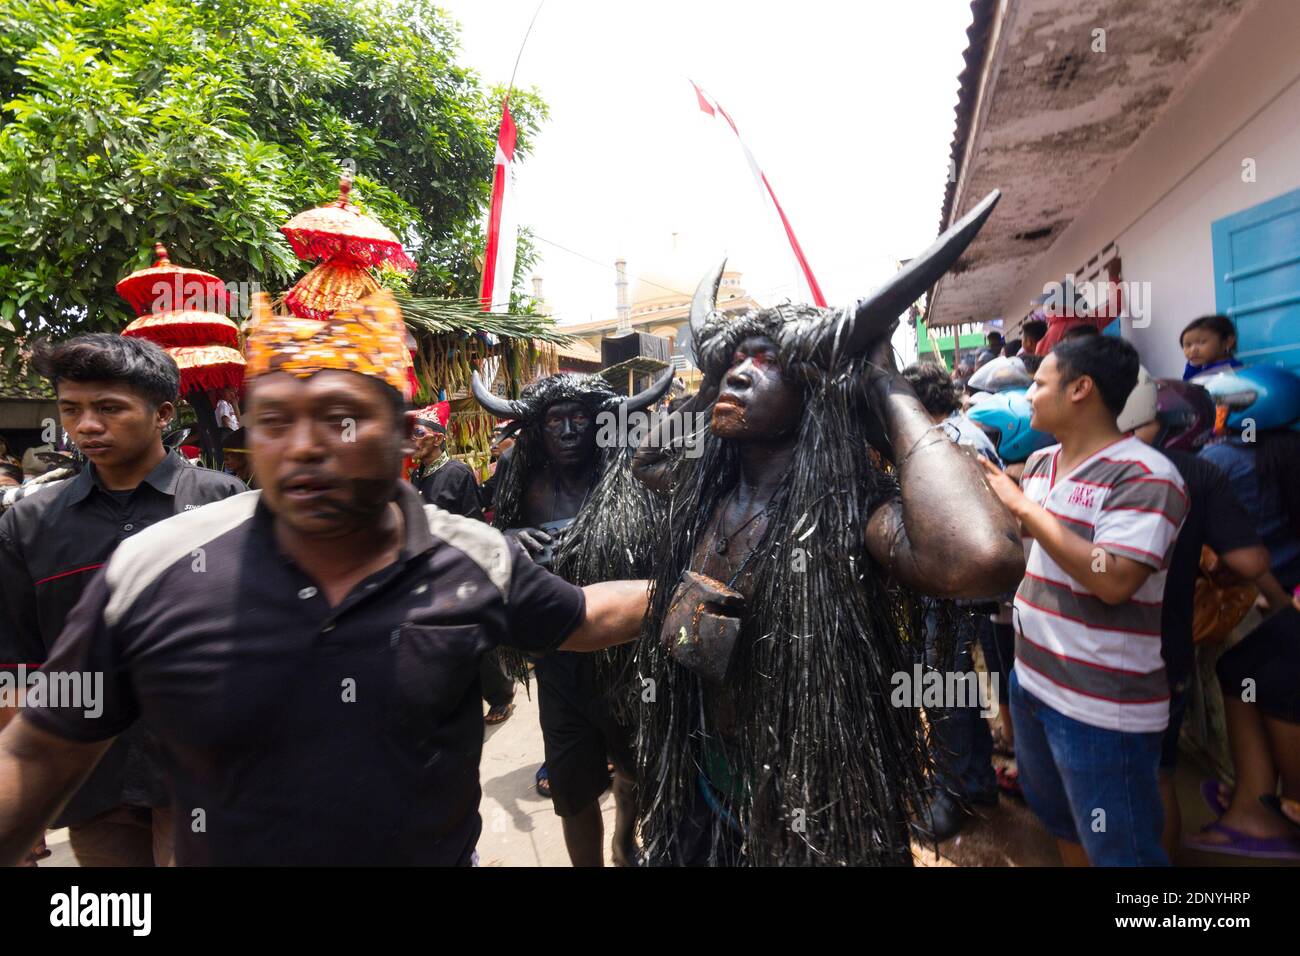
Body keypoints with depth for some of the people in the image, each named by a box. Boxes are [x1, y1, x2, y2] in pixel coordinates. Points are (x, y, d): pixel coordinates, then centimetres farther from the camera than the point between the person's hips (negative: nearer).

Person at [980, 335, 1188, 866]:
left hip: (1103, 705, -8)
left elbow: (1112, 581, -29)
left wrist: (1024, 508, -25)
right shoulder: (1039, 463, 5)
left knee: (1117, 849, 10)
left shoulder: (1145, 475, -19)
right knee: (1056, 816, 27)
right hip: (1031, 679, 8)